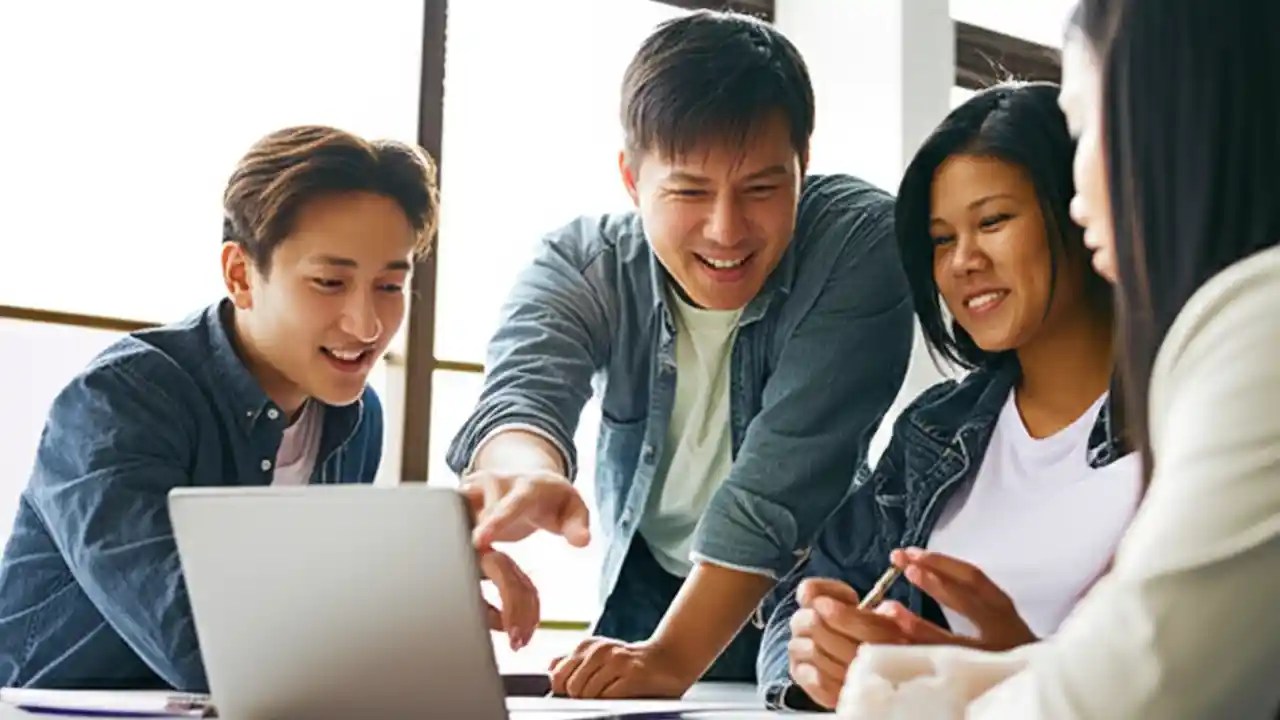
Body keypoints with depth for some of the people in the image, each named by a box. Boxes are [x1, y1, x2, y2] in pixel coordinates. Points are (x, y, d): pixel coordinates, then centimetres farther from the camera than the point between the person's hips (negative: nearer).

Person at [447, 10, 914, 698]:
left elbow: (782, 479, -25)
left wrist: (672, 657, -31)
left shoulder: (861, 242, -19)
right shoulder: (582, 262, -12)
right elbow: (522, 393, -31)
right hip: (643, 595, 0)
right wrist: (526, 475, -53)